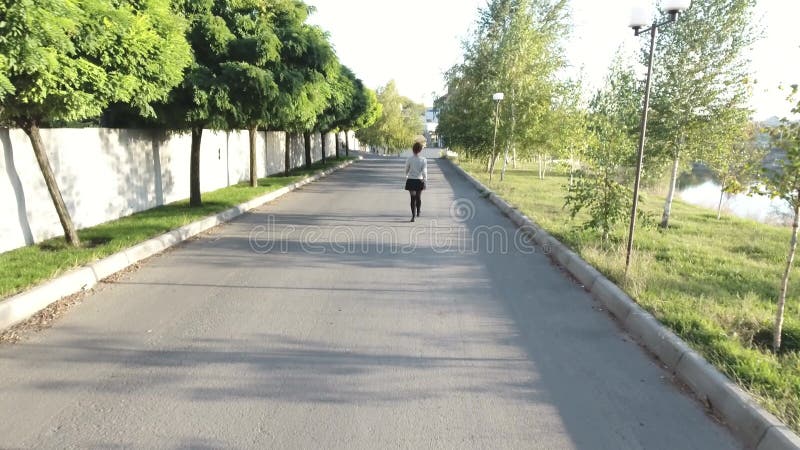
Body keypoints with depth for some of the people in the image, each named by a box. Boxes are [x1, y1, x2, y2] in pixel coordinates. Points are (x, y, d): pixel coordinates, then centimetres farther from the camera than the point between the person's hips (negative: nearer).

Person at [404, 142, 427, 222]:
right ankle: (418, 213, 38)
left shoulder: (409, 159, -7)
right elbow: (424, 172, -12)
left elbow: (406, 170, 5)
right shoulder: (423, 160, -8)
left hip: (411, 180, -1)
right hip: (419, 181, 1)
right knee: (418, 197, 20)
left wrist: (406, 176, 26)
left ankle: (413, 216, -10)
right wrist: (425, 181, -7)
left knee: (413, 198, 1)